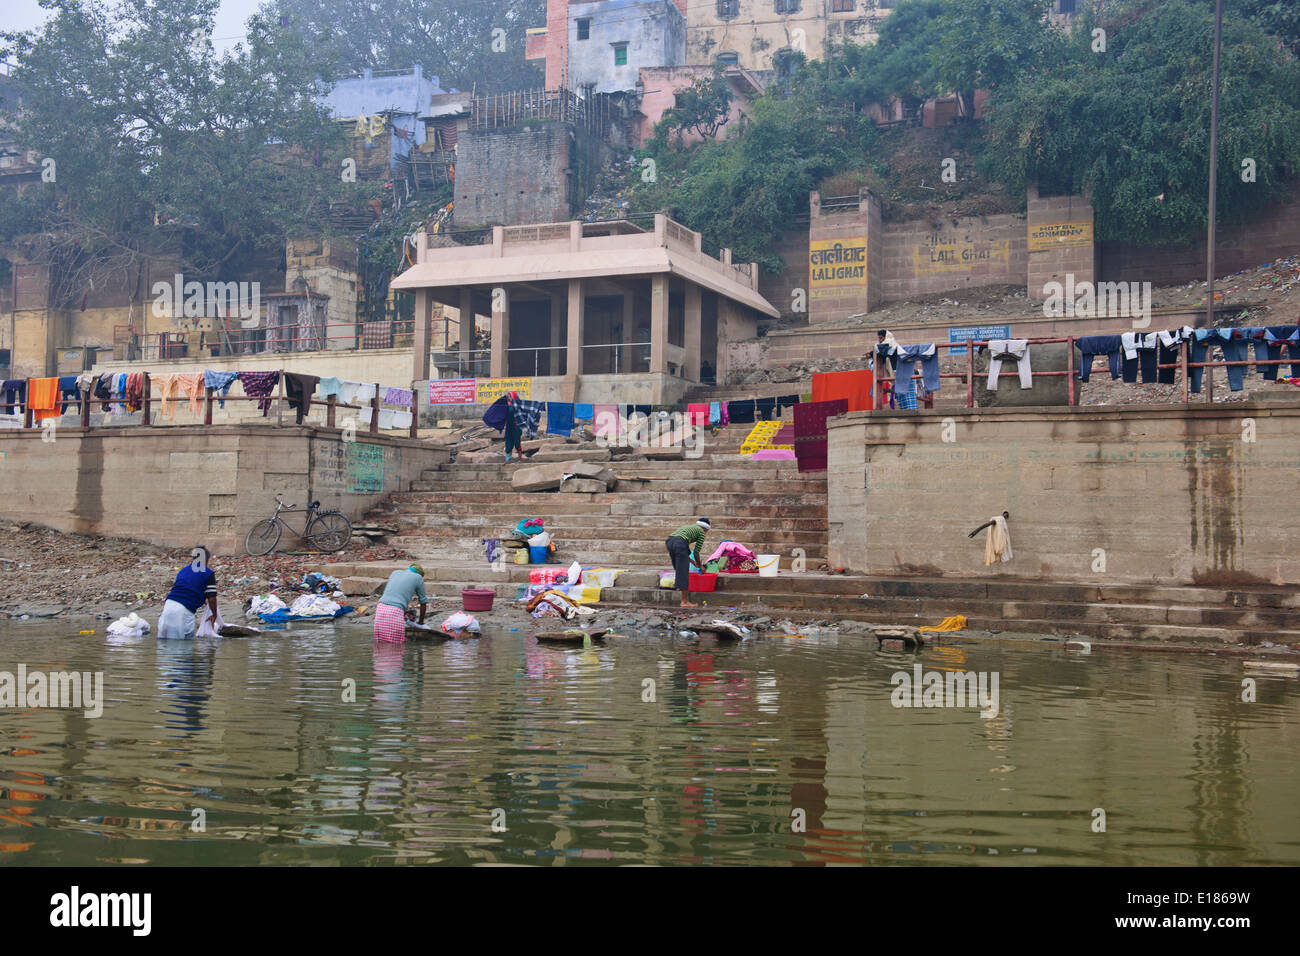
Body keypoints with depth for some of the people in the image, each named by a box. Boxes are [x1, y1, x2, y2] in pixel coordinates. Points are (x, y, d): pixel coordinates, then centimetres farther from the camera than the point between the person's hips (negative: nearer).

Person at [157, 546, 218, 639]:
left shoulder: (182, 571, 25)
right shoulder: (209, 574, 6)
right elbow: (211, 598, 2)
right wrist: (214, 615, 14)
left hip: (169, 604, 6)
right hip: (185, 610, -6)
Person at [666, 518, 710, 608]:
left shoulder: (687, 526, 35)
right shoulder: (701, 532, 16)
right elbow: (696, 552, 12)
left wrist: (693, 562, 38)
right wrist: (700, 565, 27)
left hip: (669, 541, 7)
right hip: (680, 543, -7)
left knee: (678, 569, 26)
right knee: (683, 573, -3)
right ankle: (684, 601, -2)